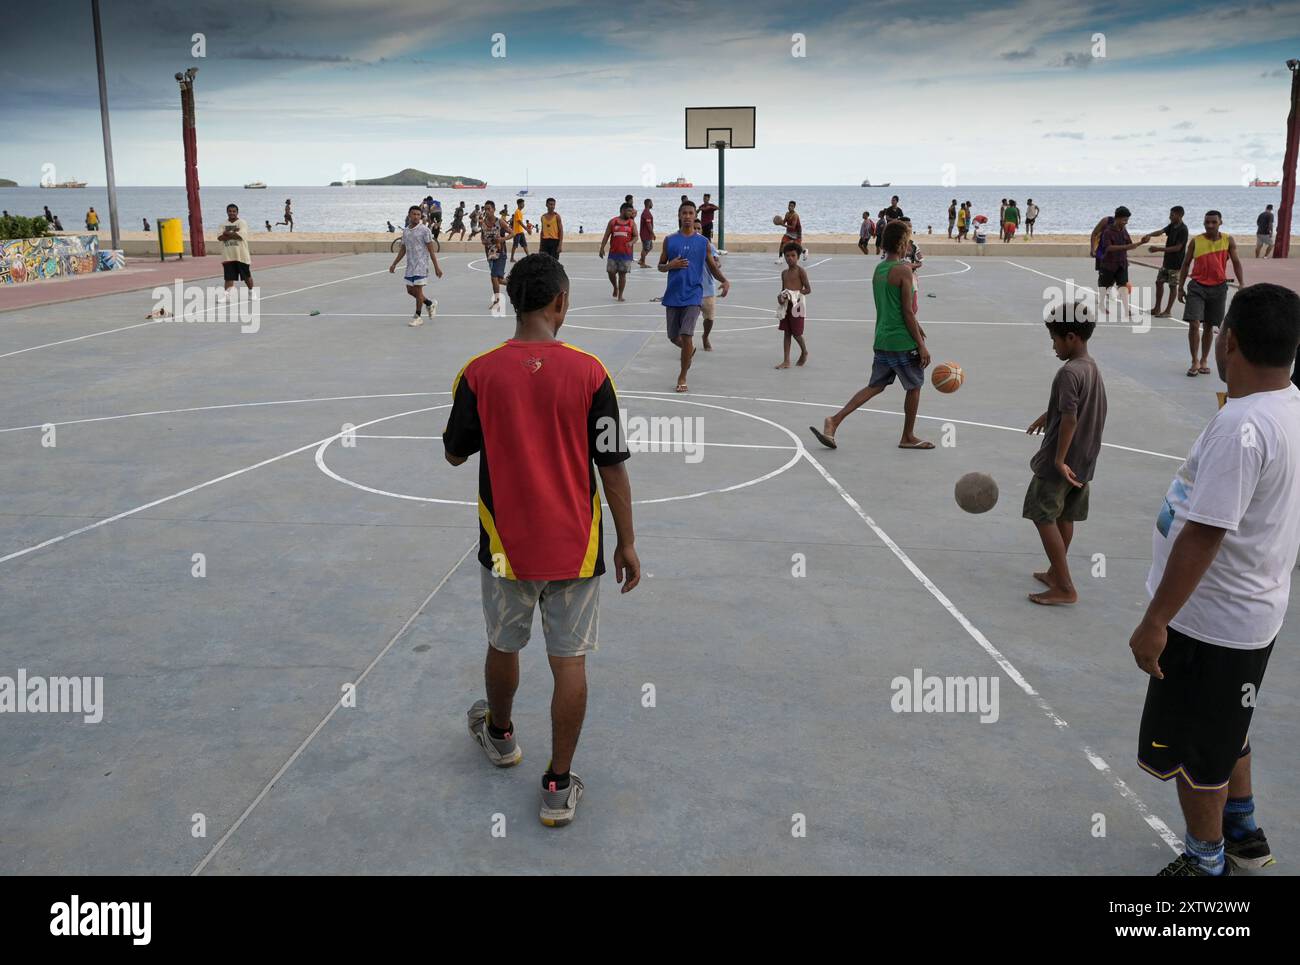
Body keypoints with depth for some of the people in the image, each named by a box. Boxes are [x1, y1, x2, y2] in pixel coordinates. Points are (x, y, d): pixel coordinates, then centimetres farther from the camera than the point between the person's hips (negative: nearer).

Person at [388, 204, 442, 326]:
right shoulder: (405, 231, 10)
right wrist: (394, 264, 15)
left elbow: (431, 250, -9)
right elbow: (403, 250, 18)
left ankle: (417, 317, 3)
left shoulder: (424, 230, -8)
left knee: (418, 290, -6)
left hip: (421, 264, -6)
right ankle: (430, 303, 30)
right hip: (410, 265, 7)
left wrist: (436, 267, -12)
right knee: (410, 290, 8)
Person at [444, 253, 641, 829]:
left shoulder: (479, 373, -9)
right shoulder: (589, 372, -11)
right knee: (569, 662, 8)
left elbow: (455, 454, 3)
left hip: (506, 544, 1)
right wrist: (626, 542, 2)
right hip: (574, 546, -1)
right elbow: (612, 465, -8)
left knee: (503, 647, 23)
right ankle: (559, 787, 15)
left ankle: (500, 733, 48)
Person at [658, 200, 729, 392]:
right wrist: (671, 265, -12)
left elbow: (713, 267, 9)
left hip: (693, 295, -2)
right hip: (673, 295, 2)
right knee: (674, 337, 10)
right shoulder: (670, 240, 5)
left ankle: (682, 377, -2)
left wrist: (724, 281, -10)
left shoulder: (703, 242, 3)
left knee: (686, 335, -14)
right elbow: (660, 266, 11)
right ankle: (689, 350, 45)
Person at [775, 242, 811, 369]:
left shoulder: (800, 270, -8)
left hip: (797, 304, -6)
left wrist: (794, 294, -21)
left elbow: (808, 289, -11)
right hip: (786, 305, 6)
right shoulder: (784, 273, 11)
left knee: (796, 333, 1)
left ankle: (804, 352, 29)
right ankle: (786, 361, 8)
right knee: (787, 332, 6)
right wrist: (780, 297, -3)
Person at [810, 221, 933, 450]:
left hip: (882, 339, 7)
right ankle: (908, 437, 21)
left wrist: (916, 326, 27)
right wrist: (921, 345, -11)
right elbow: (908, 312, -15)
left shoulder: (878, 269, 11)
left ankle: (834, 420, -3)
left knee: (875, 386, 12)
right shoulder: (903, 270, -14)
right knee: (914, 386, 11)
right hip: (903, 341, -7)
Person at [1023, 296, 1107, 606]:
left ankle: (1065, 588, -1)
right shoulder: (1092, 367, 8)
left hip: (1059, 462, -9)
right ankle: (1056, 572, 32)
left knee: (1043, 517, -1)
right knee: (1064, 517, 18)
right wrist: (1048, 416, 30)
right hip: (1084, 461, 9)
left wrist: (1059, 459, -24)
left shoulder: (1069, 372, -21)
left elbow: (1070, 419, -27)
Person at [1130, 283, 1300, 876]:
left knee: (1195, 753, 10)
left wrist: (1155, 621, -22)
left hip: (1210, 623, -9)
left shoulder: (1241, 427, -29)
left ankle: (1206, 863, 28)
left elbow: (1203, 534, -29)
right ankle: (1244, 835, 45)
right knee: (1224, 733, 28)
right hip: (1252, 610, 9)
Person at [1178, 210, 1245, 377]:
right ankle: (1195, 362, -2)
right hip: (1197, 286, -1)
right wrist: (1181, 288, 3)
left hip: (1218, 288, 1)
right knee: (1193, 324, -12)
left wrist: (1242, 284, -5)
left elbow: (1236, 262, 4)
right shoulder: (1196, 241, -1)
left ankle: (1204, 360, 21)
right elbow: (1186, 264, 6)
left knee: (1209, 326, 9)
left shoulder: (1228, 240, 0)